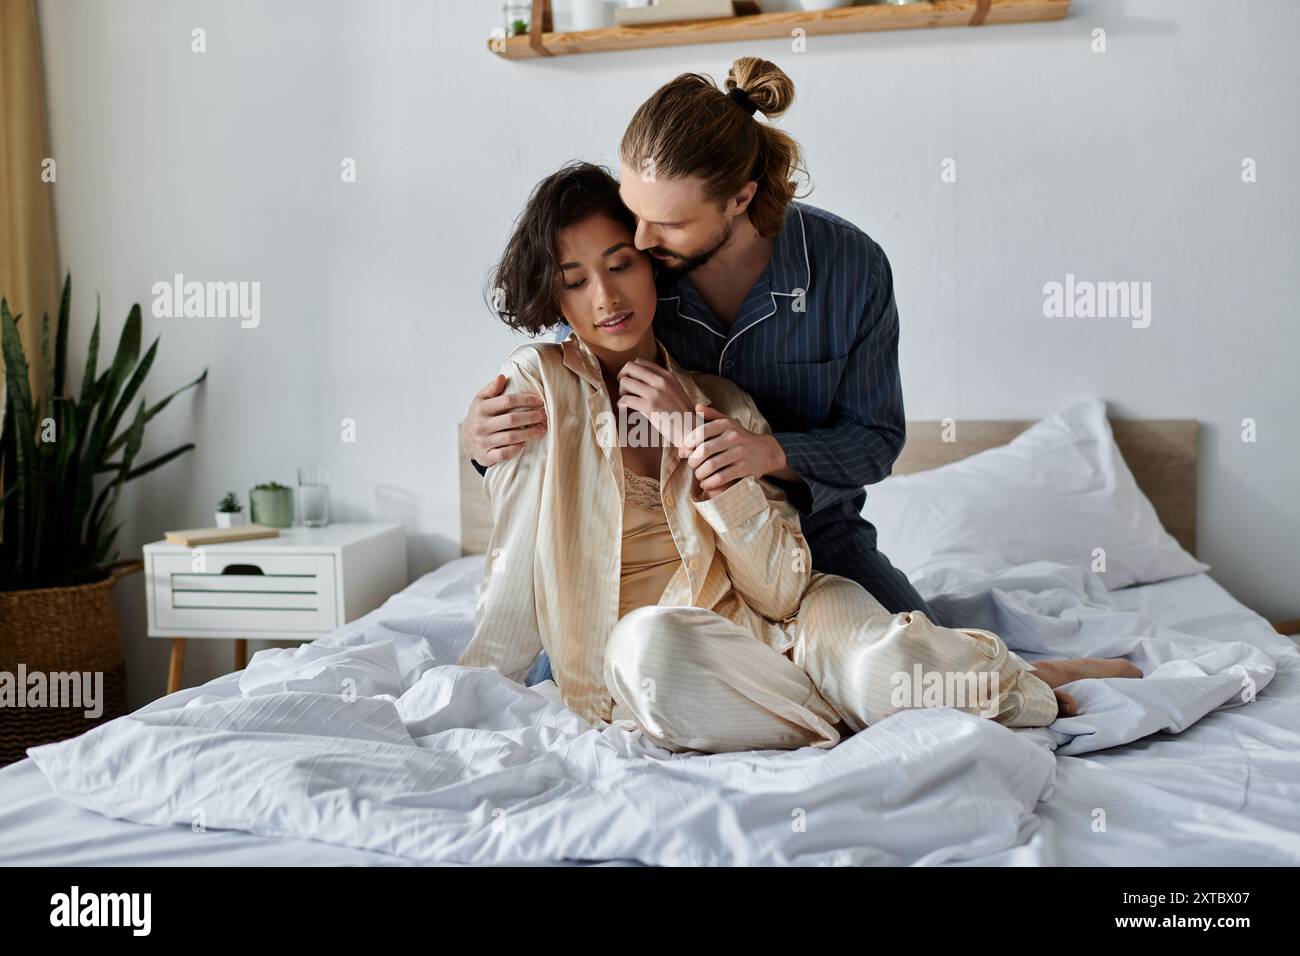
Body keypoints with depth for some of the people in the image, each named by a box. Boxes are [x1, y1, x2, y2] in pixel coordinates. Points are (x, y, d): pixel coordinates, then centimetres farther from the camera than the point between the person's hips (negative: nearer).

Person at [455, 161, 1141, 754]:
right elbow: (517, 574, 1)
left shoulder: (724, 405, 7)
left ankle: (1018, 680, 1)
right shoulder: (538, 384, -1)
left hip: (775, 632, 3)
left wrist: (697, 442, -13)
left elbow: (781, 590, -4)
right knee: (649, 643, -39)